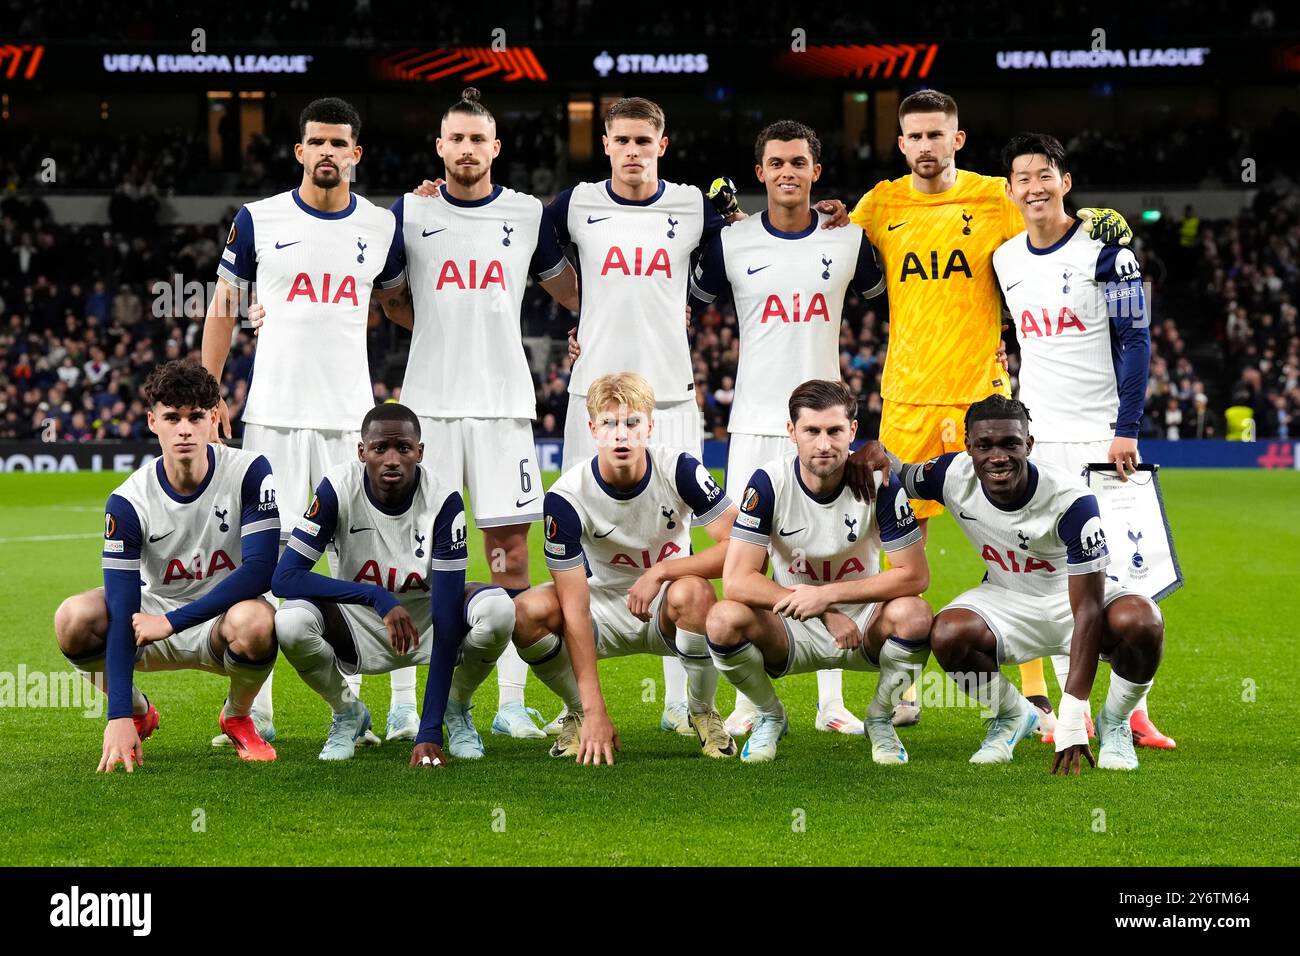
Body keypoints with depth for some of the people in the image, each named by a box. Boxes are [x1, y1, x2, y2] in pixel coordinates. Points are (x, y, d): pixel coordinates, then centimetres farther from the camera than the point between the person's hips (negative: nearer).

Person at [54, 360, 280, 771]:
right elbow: (121, 611, -21)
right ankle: (138, 713, 4)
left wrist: (172, 621, -26)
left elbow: (259, 570, -22)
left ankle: (237, 717, -3)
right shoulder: (128, 502, -15)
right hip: (155, 617, 1)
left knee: (254, 621, -38)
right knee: (75, 618, -27)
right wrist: (119, 716, -30)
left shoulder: (249, 472, -17)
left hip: (225, 617, -1)